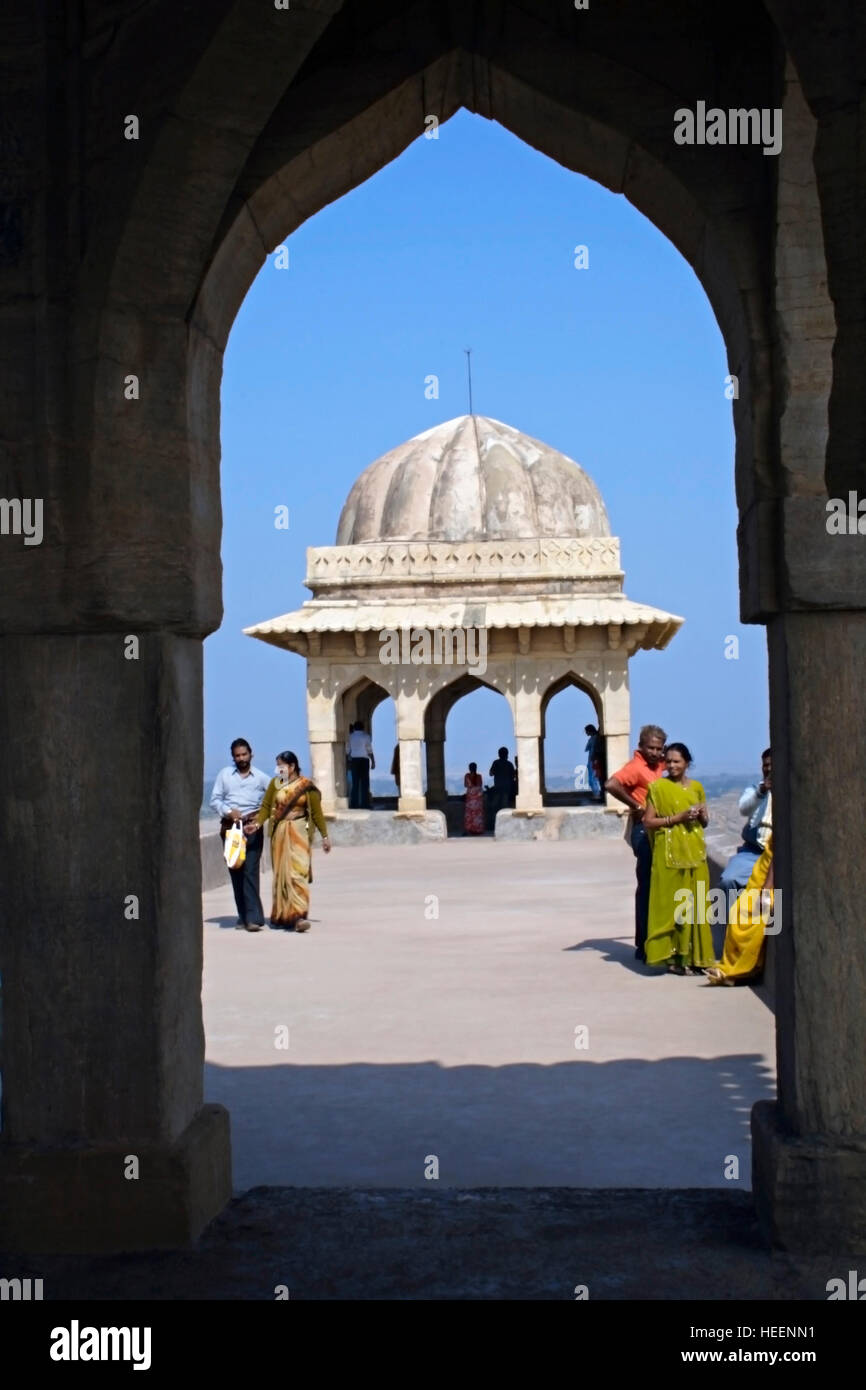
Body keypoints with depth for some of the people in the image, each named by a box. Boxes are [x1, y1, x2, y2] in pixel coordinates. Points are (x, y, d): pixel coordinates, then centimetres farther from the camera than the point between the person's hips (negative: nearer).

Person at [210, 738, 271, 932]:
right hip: (230, 827, 2)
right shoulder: (224, 775, 13)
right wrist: (229, 811, -8)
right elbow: (215, 799, 9)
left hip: (252, 827, -2)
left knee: (250, 872, -12)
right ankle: (243, 916, 8)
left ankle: (253, 918, -18)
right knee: (235, 873, 2)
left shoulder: (261, 778, 10)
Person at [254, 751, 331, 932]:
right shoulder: (275, 783, 6)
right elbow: (266, 807, 2)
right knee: (281, 874, 7)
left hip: (299, 833, -3)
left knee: (298, 872, -12)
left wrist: (324, 836, 5)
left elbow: (316, 812, 3)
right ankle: (281, 915, 15)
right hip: (280, 833, 3)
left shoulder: (307, 786, -1)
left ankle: (299, 915, -16)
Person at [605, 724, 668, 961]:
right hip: (644, 830, -9)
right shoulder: (636, 767, -16)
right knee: (647, 886, -5)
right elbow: (611, 785, -33)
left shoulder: (658, 764, 9)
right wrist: (635, 805, -22)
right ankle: (643, 945, 1)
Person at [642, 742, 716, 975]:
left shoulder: (696, 787, 13)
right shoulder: (658, 787, 0)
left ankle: (695, 956, 9)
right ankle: (673, 957, 1)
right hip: (669, 853, -4)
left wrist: (701, 815, -2)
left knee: (695, 905, 3)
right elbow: (648, 822, -5)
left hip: (694, 852, 4)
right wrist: (677, 818, -14)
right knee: (672, 905, -5)